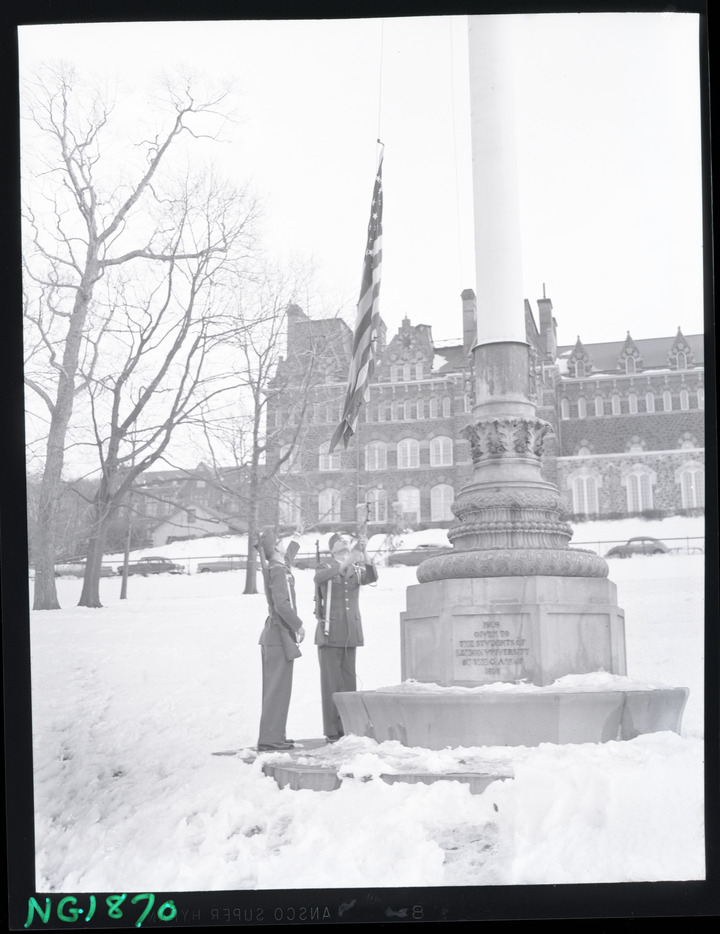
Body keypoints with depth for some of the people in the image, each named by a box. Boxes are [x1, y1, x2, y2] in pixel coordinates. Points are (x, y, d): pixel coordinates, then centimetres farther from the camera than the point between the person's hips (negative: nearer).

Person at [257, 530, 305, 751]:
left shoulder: (274, 571, 14)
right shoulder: (280, 571, -16)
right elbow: (282, 604, -23)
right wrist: (298, 625, -15)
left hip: (272, 635, 10)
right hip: (280, 636, -10)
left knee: (274, 687, 14)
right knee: (278, 687, -7)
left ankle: (273, 735, 21)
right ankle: (269, 738, -6)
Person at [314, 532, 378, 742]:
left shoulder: (357, 571, 4)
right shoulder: (325, 568, -5)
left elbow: (372, 577, -17)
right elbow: (319, 578, -29)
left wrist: (363, 554, -33)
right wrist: (346, 561, -41)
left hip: (350, 635, 4)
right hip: (329, 634, -4)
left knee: (349, 682, 6)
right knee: (331, 683, -4)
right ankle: (332, 731, -1)